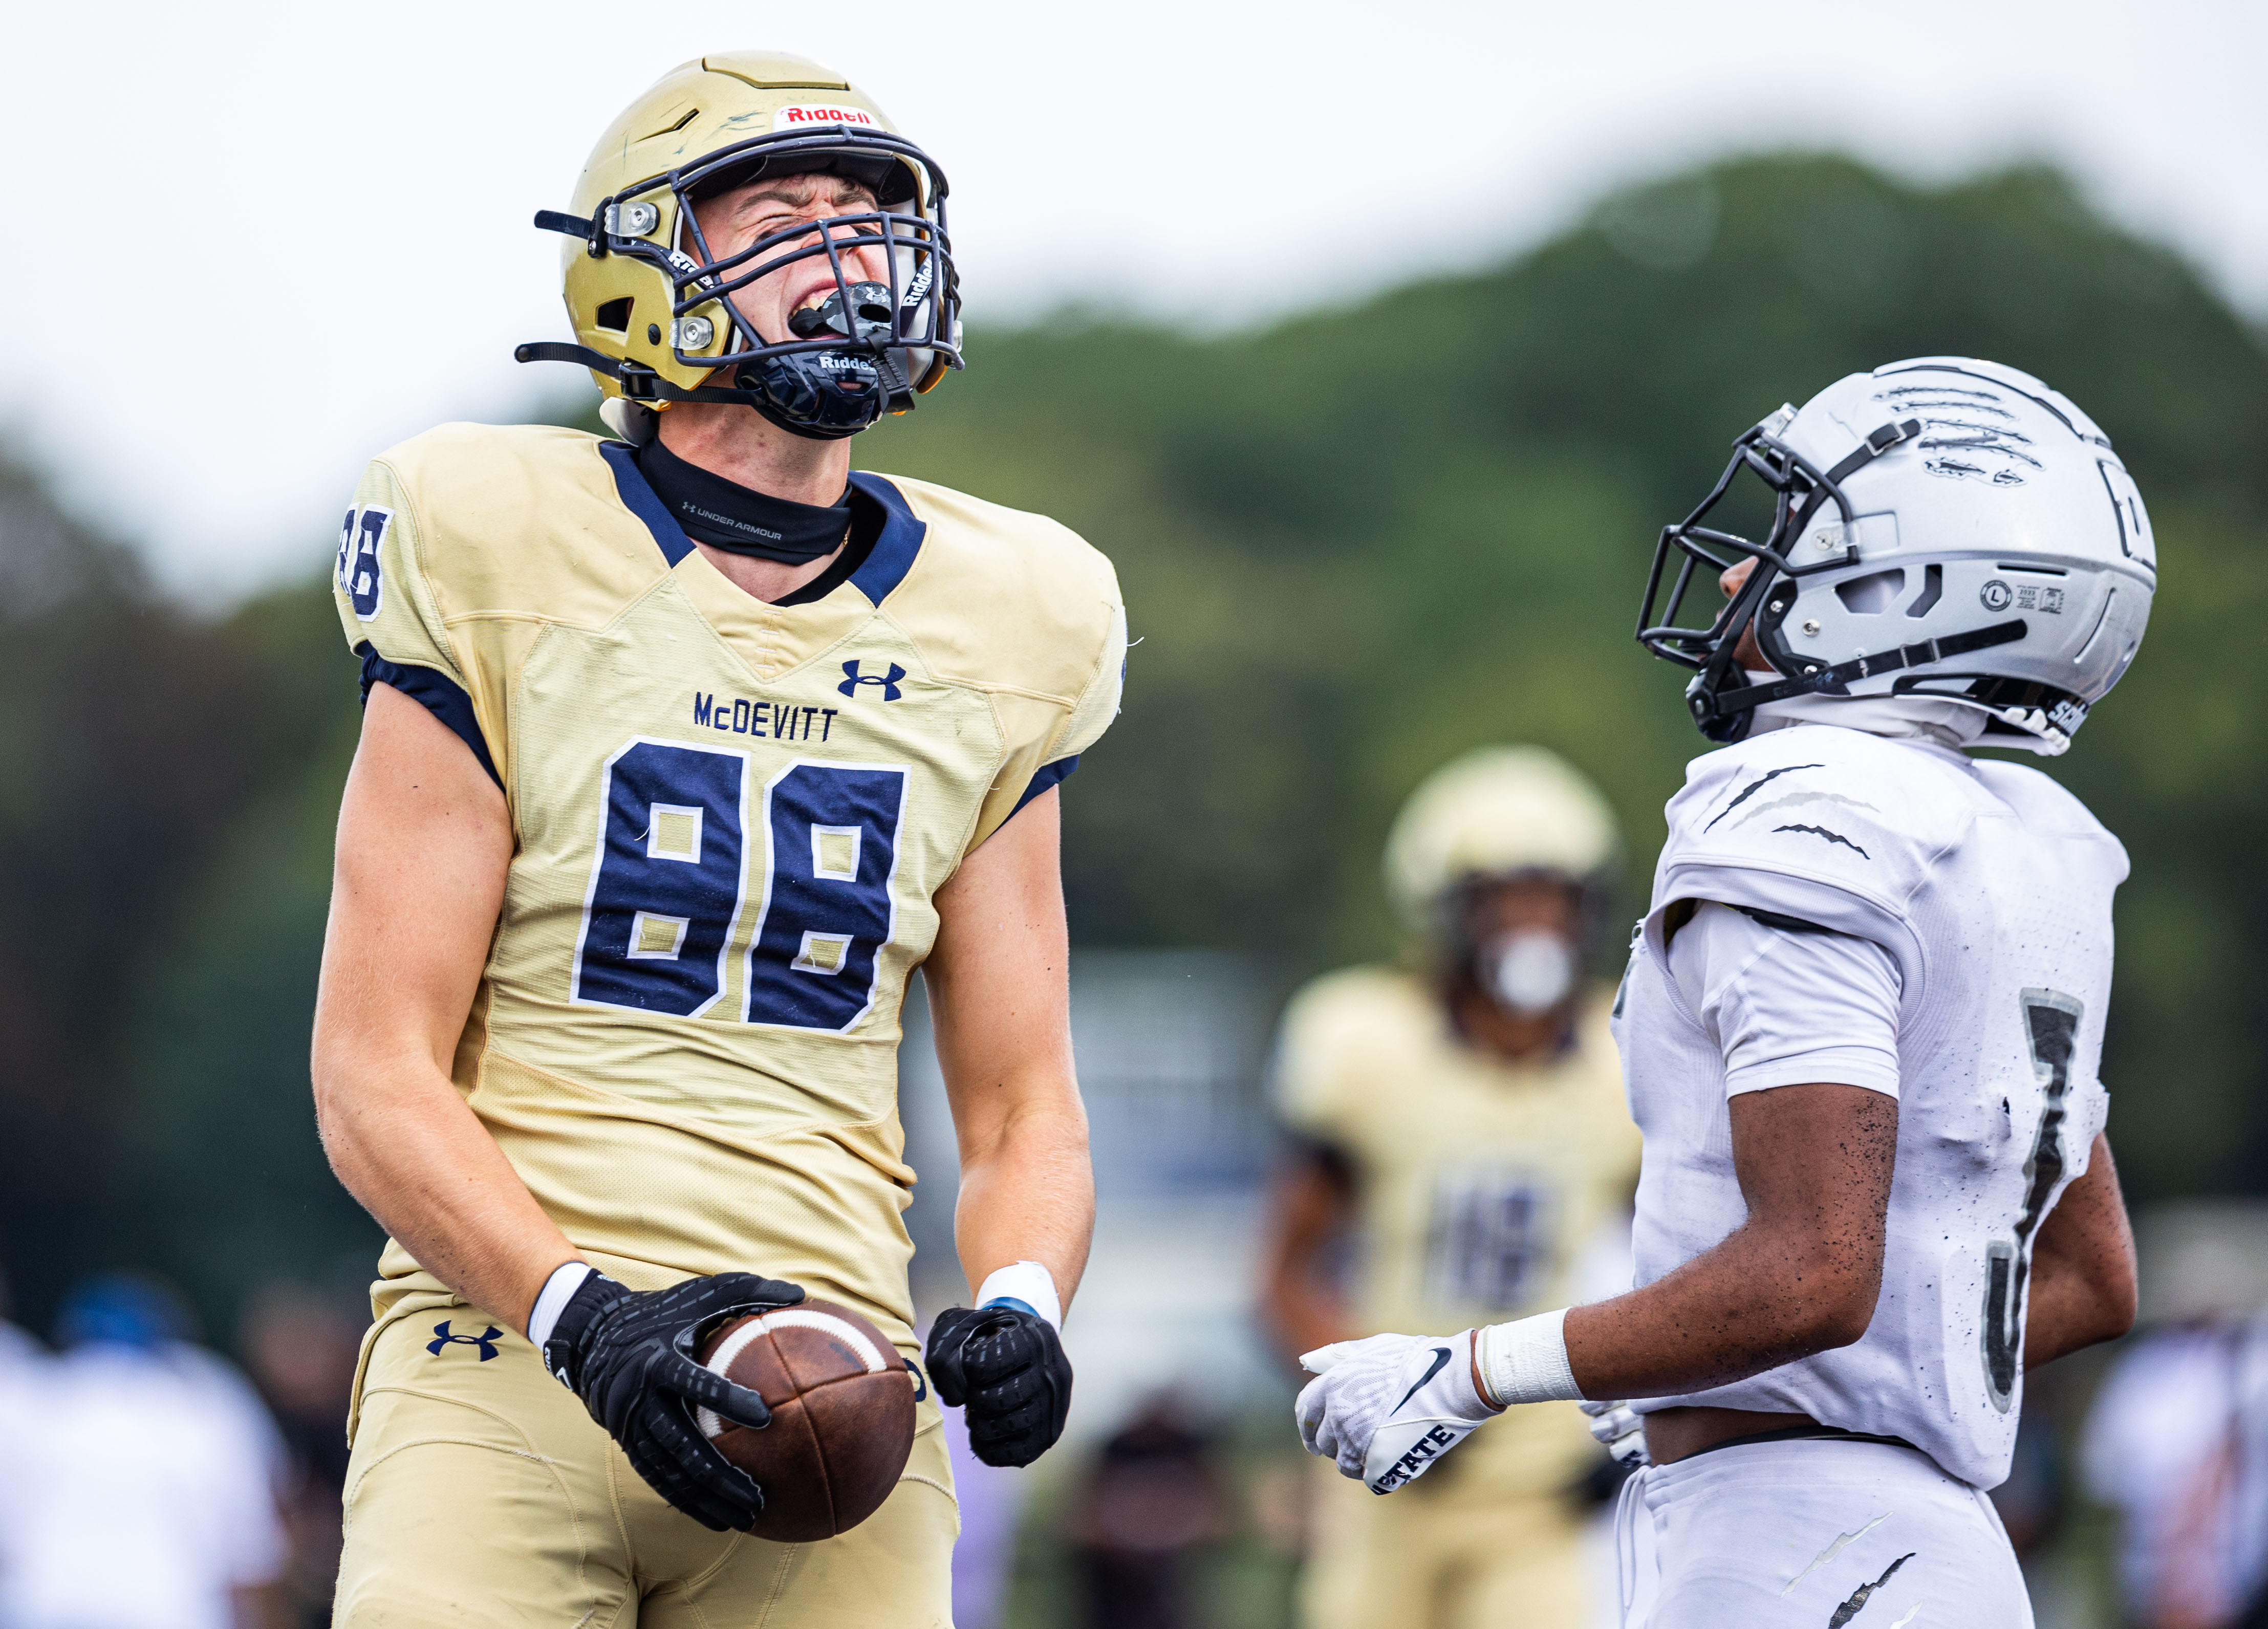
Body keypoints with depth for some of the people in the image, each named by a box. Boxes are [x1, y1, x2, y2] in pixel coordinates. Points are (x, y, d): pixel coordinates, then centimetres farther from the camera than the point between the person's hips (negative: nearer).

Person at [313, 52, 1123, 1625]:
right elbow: (376, 1078, -3)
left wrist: (1020, 1306, -6)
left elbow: (1023, 1106, 15)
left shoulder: (990, 630, 12)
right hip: (510, 1354, -3)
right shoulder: (505, 568, 0)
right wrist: (586, 1316, -17)